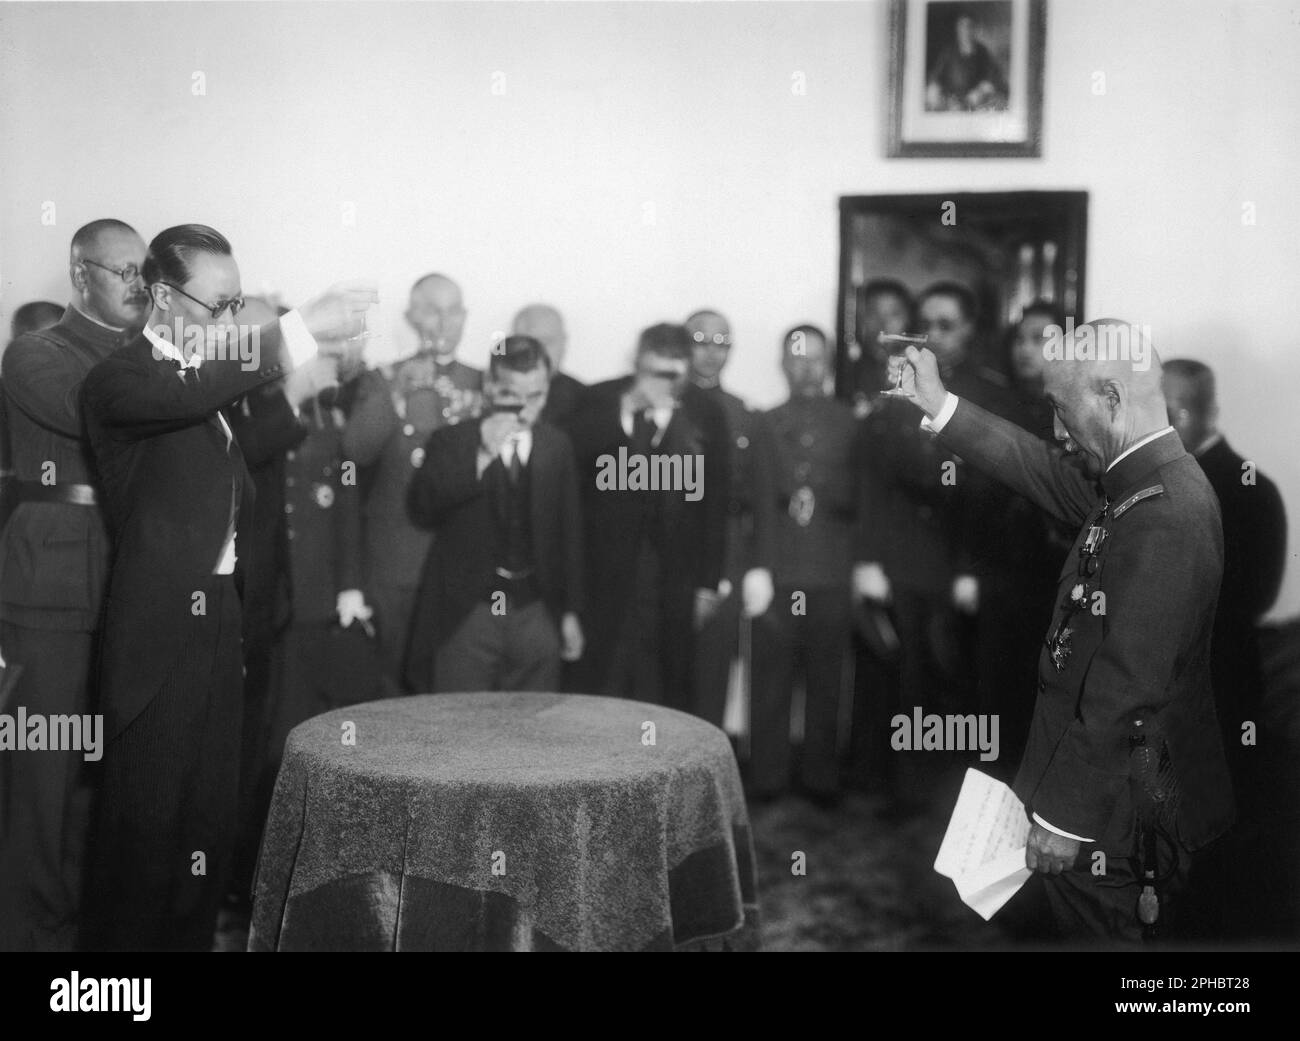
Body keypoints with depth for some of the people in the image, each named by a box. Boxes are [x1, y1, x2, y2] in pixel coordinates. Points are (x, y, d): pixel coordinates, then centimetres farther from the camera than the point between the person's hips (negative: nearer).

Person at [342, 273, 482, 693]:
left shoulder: (482, 385, 10)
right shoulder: (382, 381, 6)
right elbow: (355, 451, -9)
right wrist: (396, 393, -20)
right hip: (396, 559, -1)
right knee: (396, 674, 4)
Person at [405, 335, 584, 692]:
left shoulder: (556, 445, 9)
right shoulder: (451, 442, 0)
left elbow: (569, 531, 14)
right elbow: (421, 508, -15)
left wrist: (570, 611, 14)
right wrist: (482, 456, -23)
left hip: (537, 615, 3)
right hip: (466, 613, -2)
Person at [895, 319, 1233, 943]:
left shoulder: (1163, 516, -26)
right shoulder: (1149, 482, 4)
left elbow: (1126, 690, -27)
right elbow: (1046, 475, 18)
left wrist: (1064, 817, -20)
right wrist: (939, 406, 17)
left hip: (1116, 824, -9)